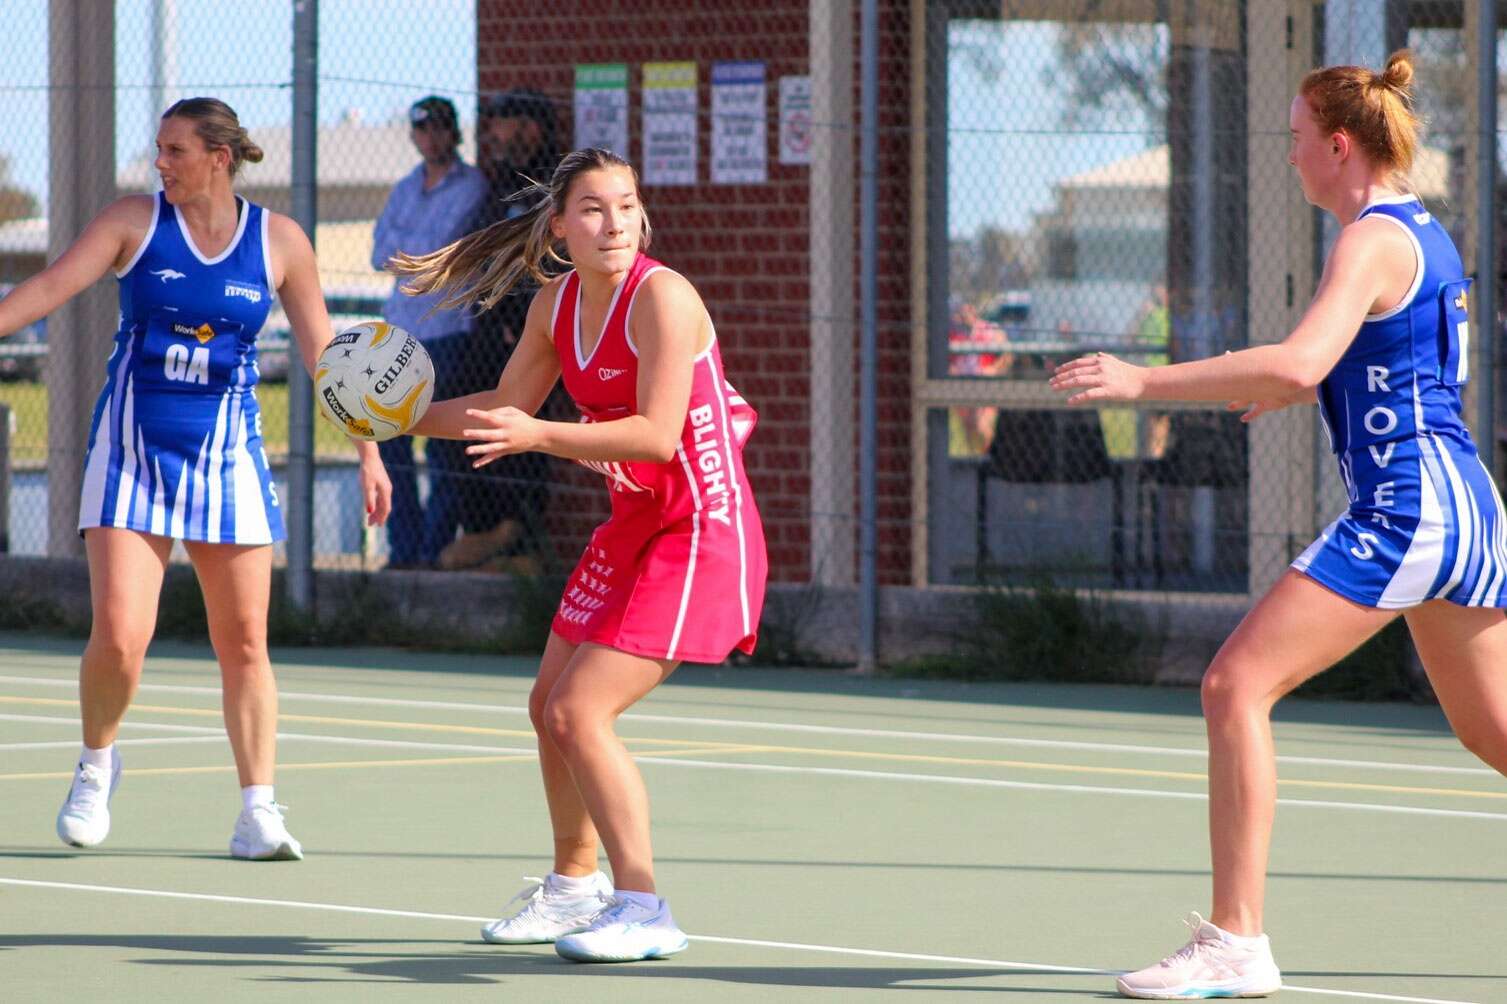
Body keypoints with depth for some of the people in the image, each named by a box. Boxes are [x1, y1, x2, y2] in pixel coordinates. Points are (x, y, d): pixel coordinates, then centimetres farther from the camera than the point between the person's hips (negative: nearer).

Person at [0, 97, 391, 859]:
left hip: (226, 455, 1)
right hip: (132, 451, -1)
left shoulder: (279, 241, 1)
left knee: (244, 644, 1)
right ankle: (96, 765, 16)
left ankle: (258, 813, 7)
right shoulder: (135, 221, -2)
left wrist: (366, 451, 3)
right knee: (118, 637, -11)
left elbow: (323, 352, 6)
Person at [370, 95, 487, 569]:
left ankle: (436, 549, -3)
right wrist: (423, 249, -5)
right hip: (402, 328, 7)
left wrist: (401, 246, 2)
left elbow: (439, 247, -13)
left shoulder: (471, 187, -3)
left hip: (450, 329, -7)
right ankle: (404, 548, 11)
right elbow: (381, 256, 9)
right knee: (389, 438, 5)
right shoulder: (404, 190, 17)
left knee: (444, 448, -7)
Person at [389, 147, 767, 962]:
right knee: (551, 707, 19)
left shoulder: (661, 296, -21)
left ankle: (643, 911, -10)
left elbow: (657, 434, -29)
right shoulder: (557, 304, 3)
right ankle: (575, 886, 39)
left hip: (699, 534, -9)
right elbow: (506, 408, 17)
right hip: (631, 528, 9)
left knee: (579, 712, -17)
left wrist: (537, 435, -35)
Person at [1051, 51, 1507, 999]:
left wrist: (1144, 380, -26)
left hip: (1403, 510, -10)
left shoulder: (1373, 240, -12)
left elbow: (1300, 365, -28)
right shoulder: (1425, 232, 16)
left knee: (1238, 687, -11)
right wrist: (1279, 387, 25)